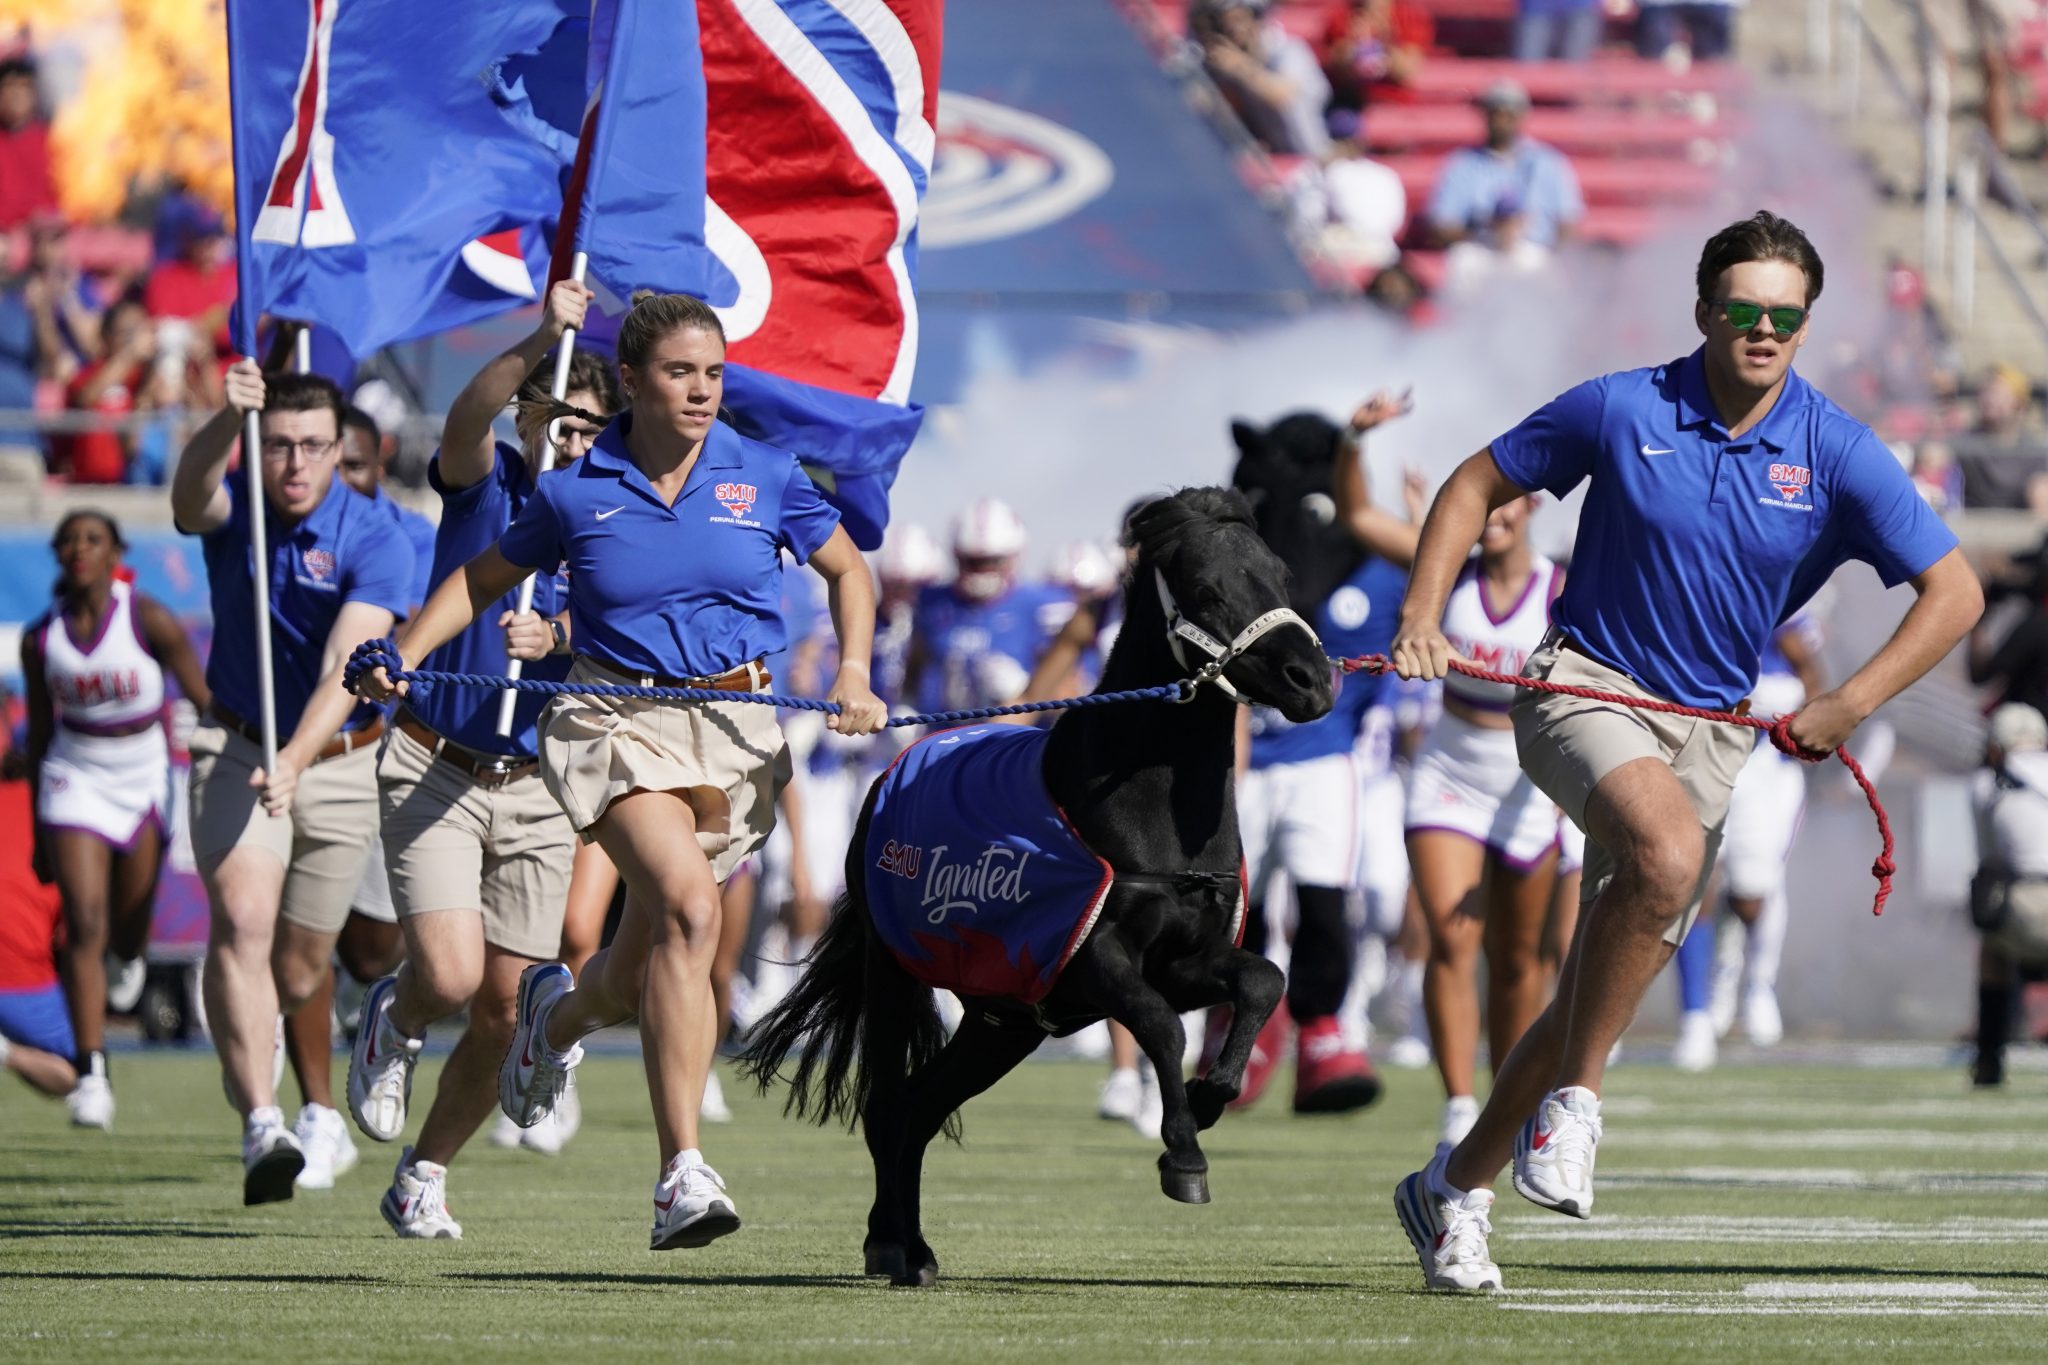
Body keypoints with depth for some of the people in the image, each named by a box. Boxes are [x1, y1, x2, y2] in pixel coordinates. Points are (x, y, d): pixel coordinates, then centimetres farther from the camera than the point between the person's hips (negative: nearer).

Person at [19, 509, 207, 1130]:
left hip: (144, 776, -1)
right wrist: (39, 828, 12)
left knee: (129, 925, 5)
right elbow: (39, 730, 7)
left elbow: (204, 704, -5)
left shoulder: (150, 622, -12)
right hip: (75, 777, 1)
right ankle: (91, 1074, -15)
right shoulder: (41, 638, -4)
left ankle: (126, 959, 46)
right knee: (84, 925, -13)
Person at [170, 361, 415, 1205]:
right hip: (236, 749, 0)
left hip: (340, 761, 0)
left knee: (299, 969, 9)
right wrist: (229, 421, -57)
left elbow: (345, 669, -27)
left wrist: (295, 761, -42)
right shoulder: (231, 508, -10)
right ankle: (261, 1126, -33)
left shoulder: (374, 541, -16)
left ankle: (317, 1112, 42)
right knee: (241, 921, -23)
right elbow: (192, 492, -36)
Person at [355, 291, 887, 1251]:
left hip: (733, 728, 3)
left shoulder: (765, 478, 2)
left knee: (647, 964, 4)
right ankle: (681, 1174, -28)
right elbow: (483, 579, 14)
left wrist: (854, 675, 2)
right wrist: (404, 657, 0)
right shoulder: (574, 494, -1)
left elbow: (847, 571, 17)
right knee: (688, 906, -28)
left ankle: (561, 1013, 46)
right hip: (615, 720, -3)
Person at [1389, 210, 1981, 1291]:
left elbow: (1954, 592, -5)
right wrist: (1422, 618, -6)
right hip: (1585, 687, -3)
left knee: (1594, 997, 5)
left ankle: (1454, 1189, 23)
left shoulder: (1838, 455, -5)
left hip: (1709, 730, 3)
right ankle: (1572, 1098, -21)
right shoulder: (1620, 411, -6)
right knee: (1667, 849, -36)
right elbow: (1476, 486, 6)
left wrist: (1851, 704, -16)